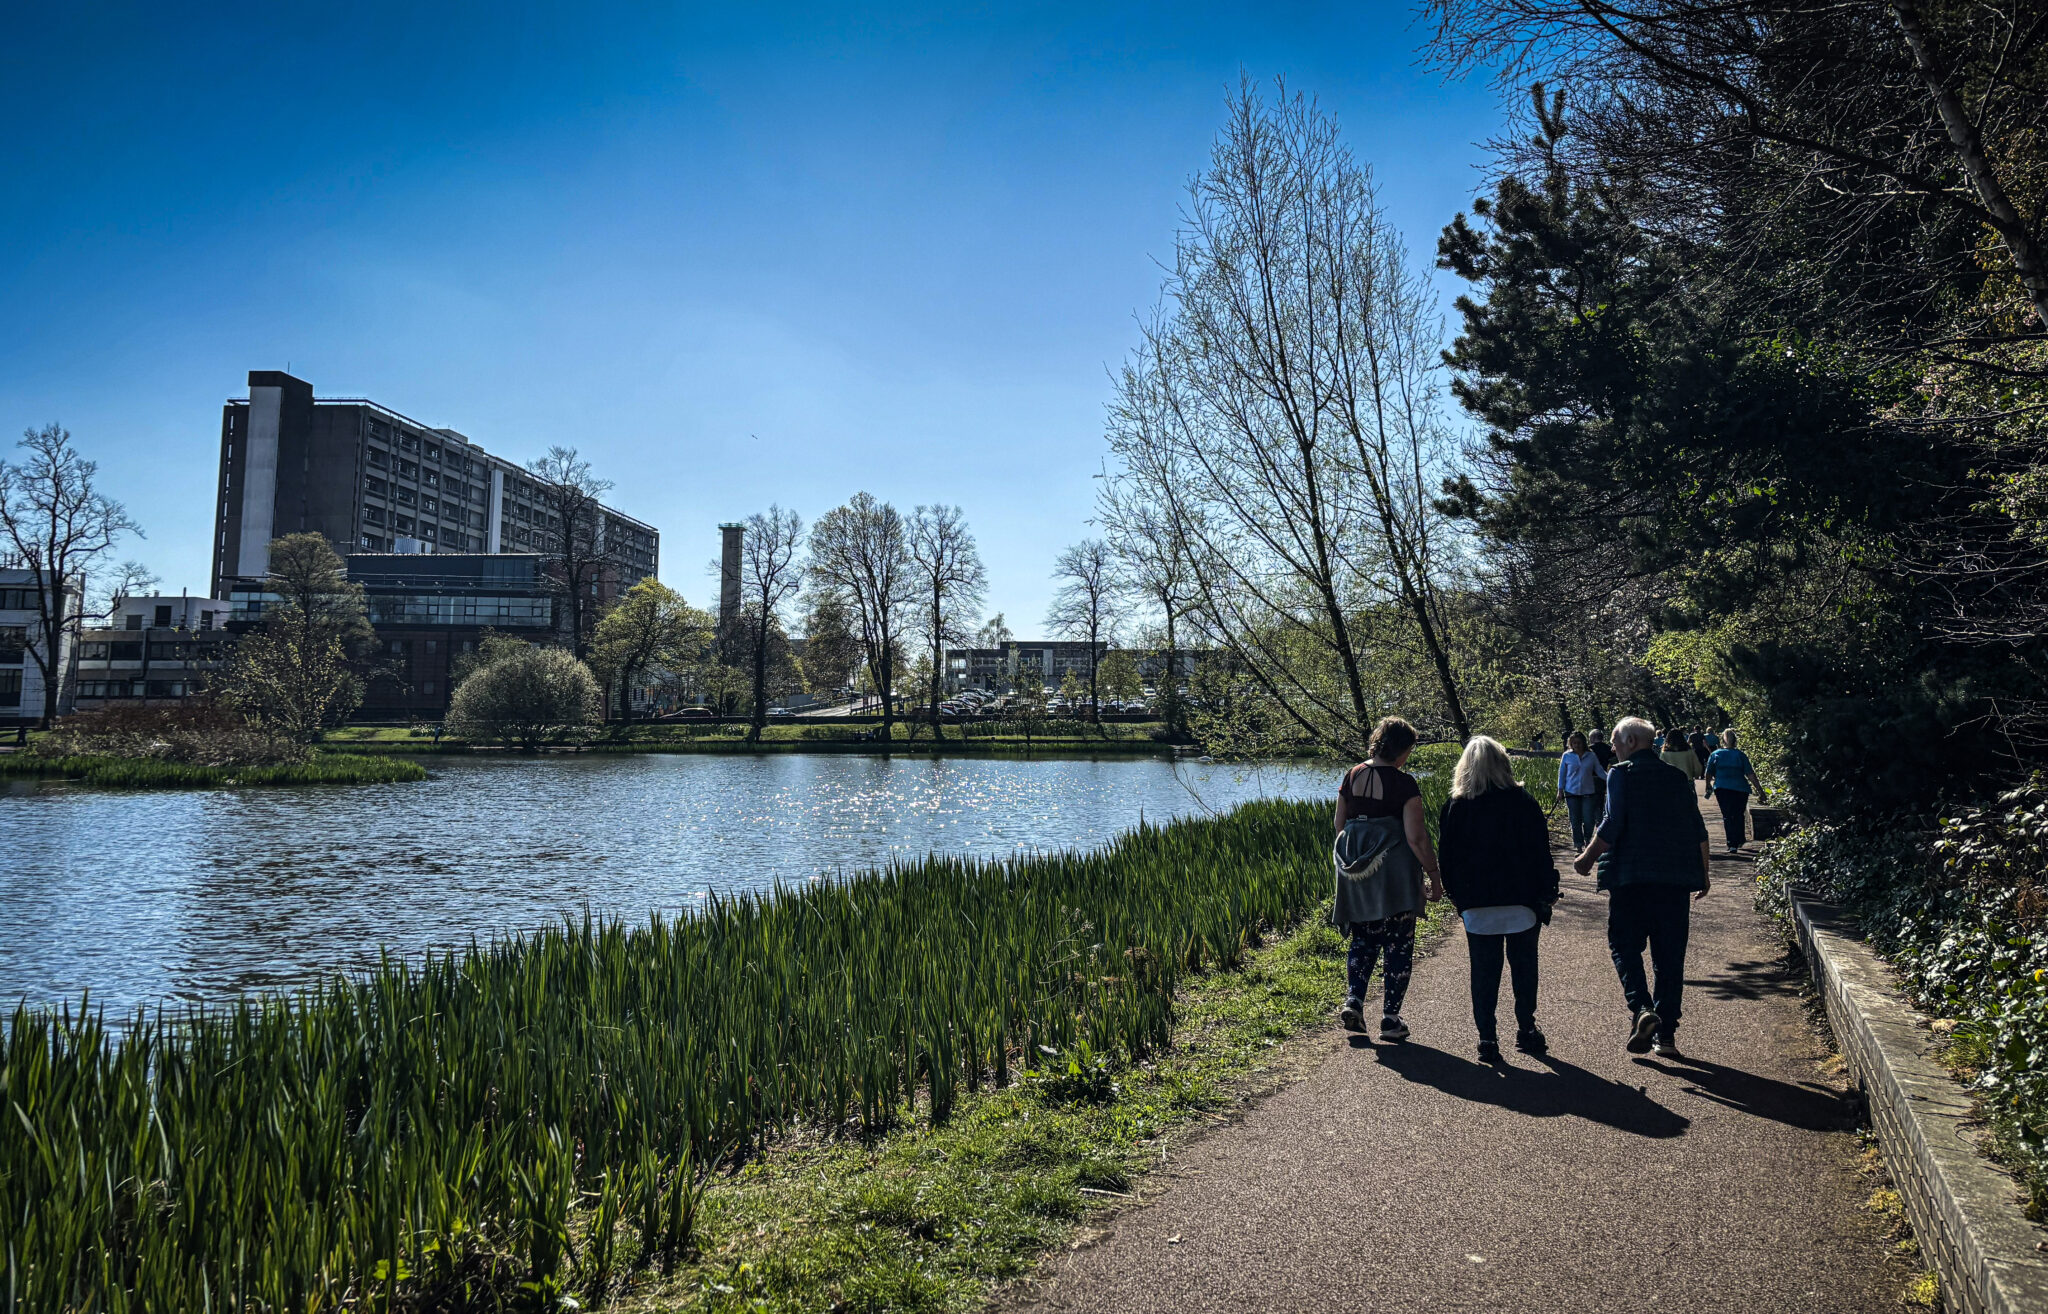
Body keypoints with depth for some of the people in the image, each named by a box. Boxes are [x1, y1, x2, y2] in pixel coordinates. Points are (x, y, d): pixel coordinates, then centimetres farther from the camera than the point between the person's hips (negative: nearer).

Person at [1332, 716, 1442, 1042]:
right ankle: (1390, 1018, 9)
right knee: (1398, 944, 7)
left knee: (1363, 938, 20)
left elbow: (1339, 825, 11)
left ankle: (1354, 999, 5)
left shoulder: (1352, 777, 4)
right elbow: (1416, 838, -16)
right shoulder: (1404, 784, -12)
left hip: (1356, 874, 5)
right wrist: (1435, 875, -7)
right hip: (1395, 872, -5)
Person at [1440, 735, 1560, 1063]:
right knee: (1524, 967, 14)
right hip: (1522, 902, 0)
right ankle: (1526, 1030, 20)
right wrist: (1547, 893, 6)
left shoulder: (1455, 807, -2)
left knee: (1483, 972, 6)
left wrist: (1456, 896, 11)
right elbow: (1541, 852, -2)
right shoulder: (1524, 802, -4)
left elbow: (1446, 857, 1)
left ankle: (1487, 1039, 6)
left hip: (1477, 905, 0)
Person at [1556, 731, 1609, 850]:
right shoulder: (1567, 756, 3)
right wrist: (1560, 790, 5)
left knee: (1589, 819, -4)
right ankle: (1578, 844, 12)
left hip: (1588, 792, 0)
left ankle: (1588, 841, 20)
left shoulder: (1591, 756, 5)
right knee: (1575, 820, 2)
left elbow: (1599, 771, 9)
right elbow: (1561, 773, 8)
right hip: (1572, 792, 0)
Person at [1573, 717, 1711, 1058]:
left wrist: (1587, 859, -1)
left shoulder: (1621, 774, -4)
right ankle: (1666, 1033, 10)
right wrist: (1703, 873, 21)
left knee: (1624, 944, 5)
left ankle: (1641, 1008, -17)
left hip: (1631, 876, -5)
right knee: (1670, 956, 8)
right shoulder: (1677, 777, 12)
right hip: (1676, 879, 5)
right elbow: (1698, 831, 12)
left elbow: (1612, 825, -13)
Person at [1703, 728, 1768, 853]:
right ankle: (1740, 841, 26)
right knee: (1739, 815, 18)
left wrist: (1708, 786, 27)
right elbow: (1750, 774, -4)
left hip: (1722, 789, -1)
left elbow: (1709, 773, 9)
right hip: (1740, 789, 1)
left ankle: (1732, 844, -4)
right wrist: (1760, 790, 0)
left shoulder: (1715, 754, 1)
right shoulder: (1741, 755, 0)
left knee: (1727, 816, 3)